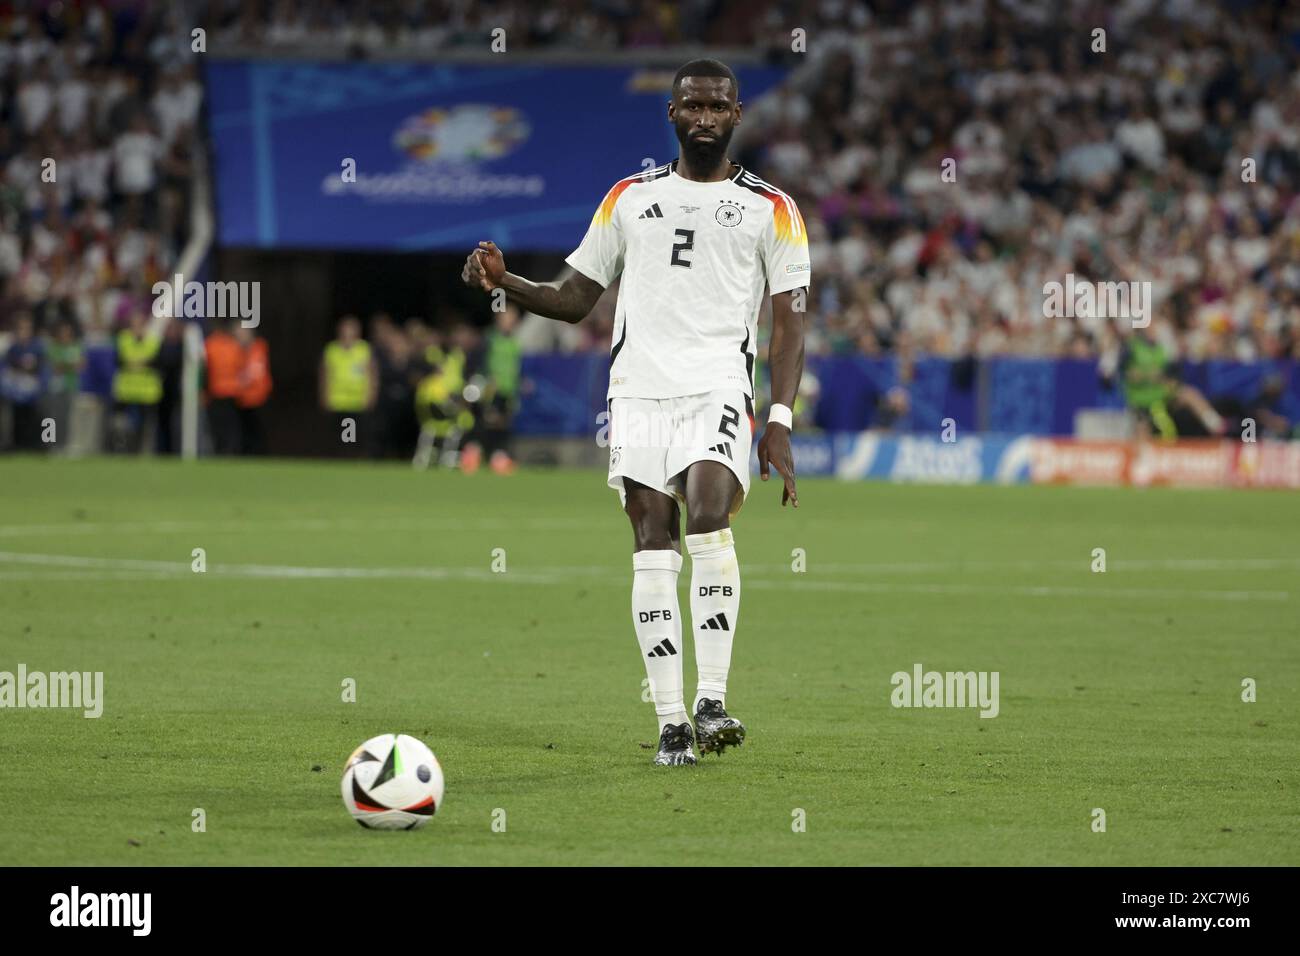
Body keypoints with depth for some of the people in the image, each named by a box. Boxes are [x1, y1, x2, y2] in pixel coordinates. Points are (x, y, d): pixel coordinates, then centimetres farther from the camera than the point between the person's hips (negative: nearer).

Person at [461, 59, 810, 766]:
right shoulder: (630, 198, 18)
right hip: (639, 386, 3)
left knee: (708, 512, -25)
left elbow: (788, 323, 6)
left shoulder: (770, 209, 10)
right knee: (653, 544, -5)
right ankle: (671, 724, -5)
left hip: (718, 386, -3)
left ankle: (712, 701, -22)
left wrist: (780, 421, -5)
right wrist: (503, 282, 2)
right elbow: (572, 300, 21)